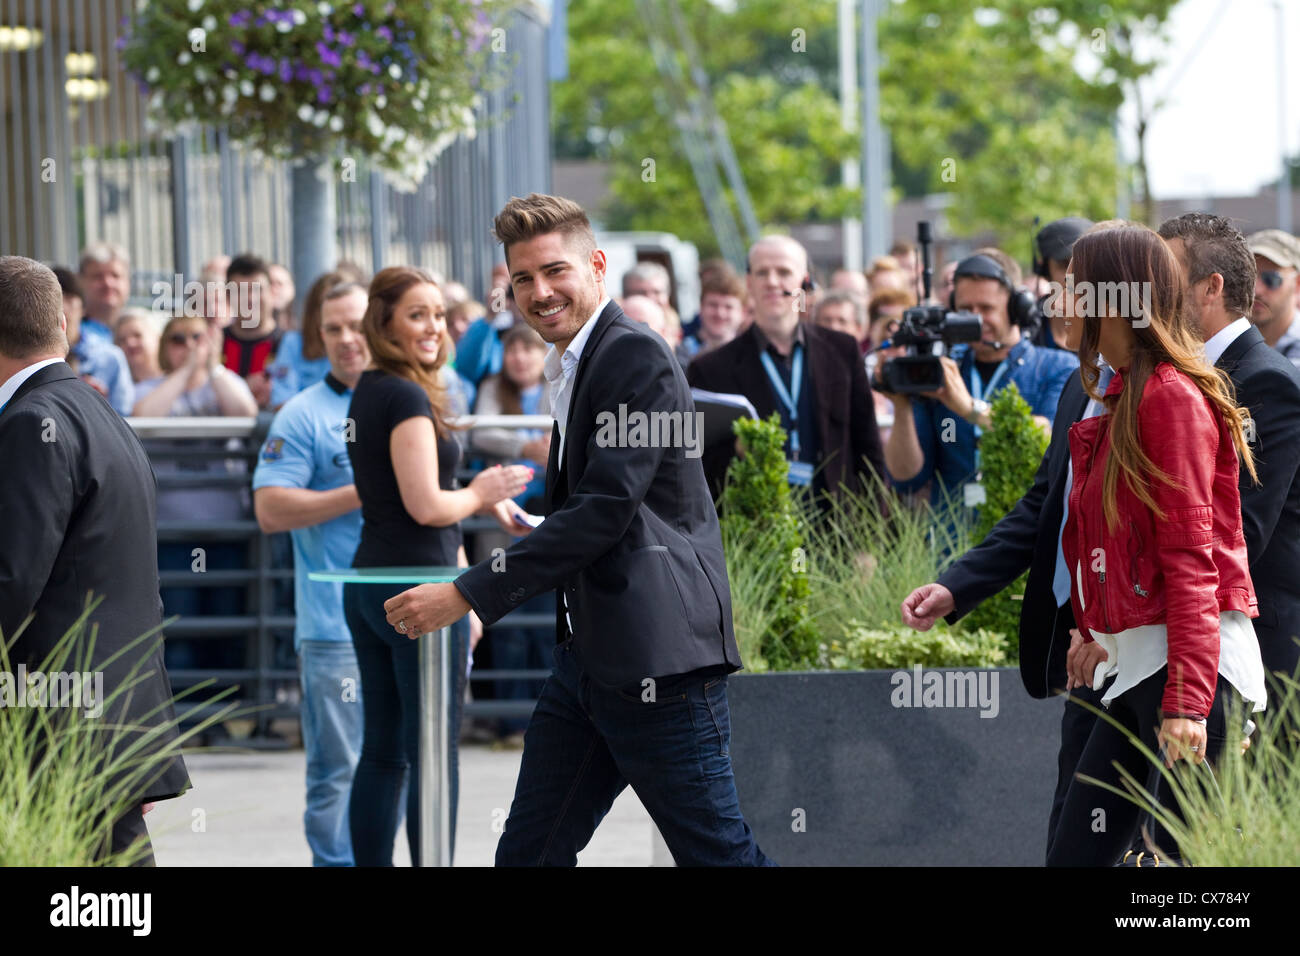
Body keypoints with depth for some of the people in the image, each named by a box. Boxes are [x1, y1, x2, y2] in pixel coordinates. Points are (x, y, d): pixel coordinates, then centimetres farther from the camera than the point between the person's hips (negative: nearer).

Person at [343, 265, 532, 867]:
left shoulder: (368, 391, 14)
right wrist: (480, 494, -2)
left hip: (368, 586, 9)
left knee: (383, 754, 11)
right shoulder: (408, 397, -14)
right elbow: (425, 506, -20)